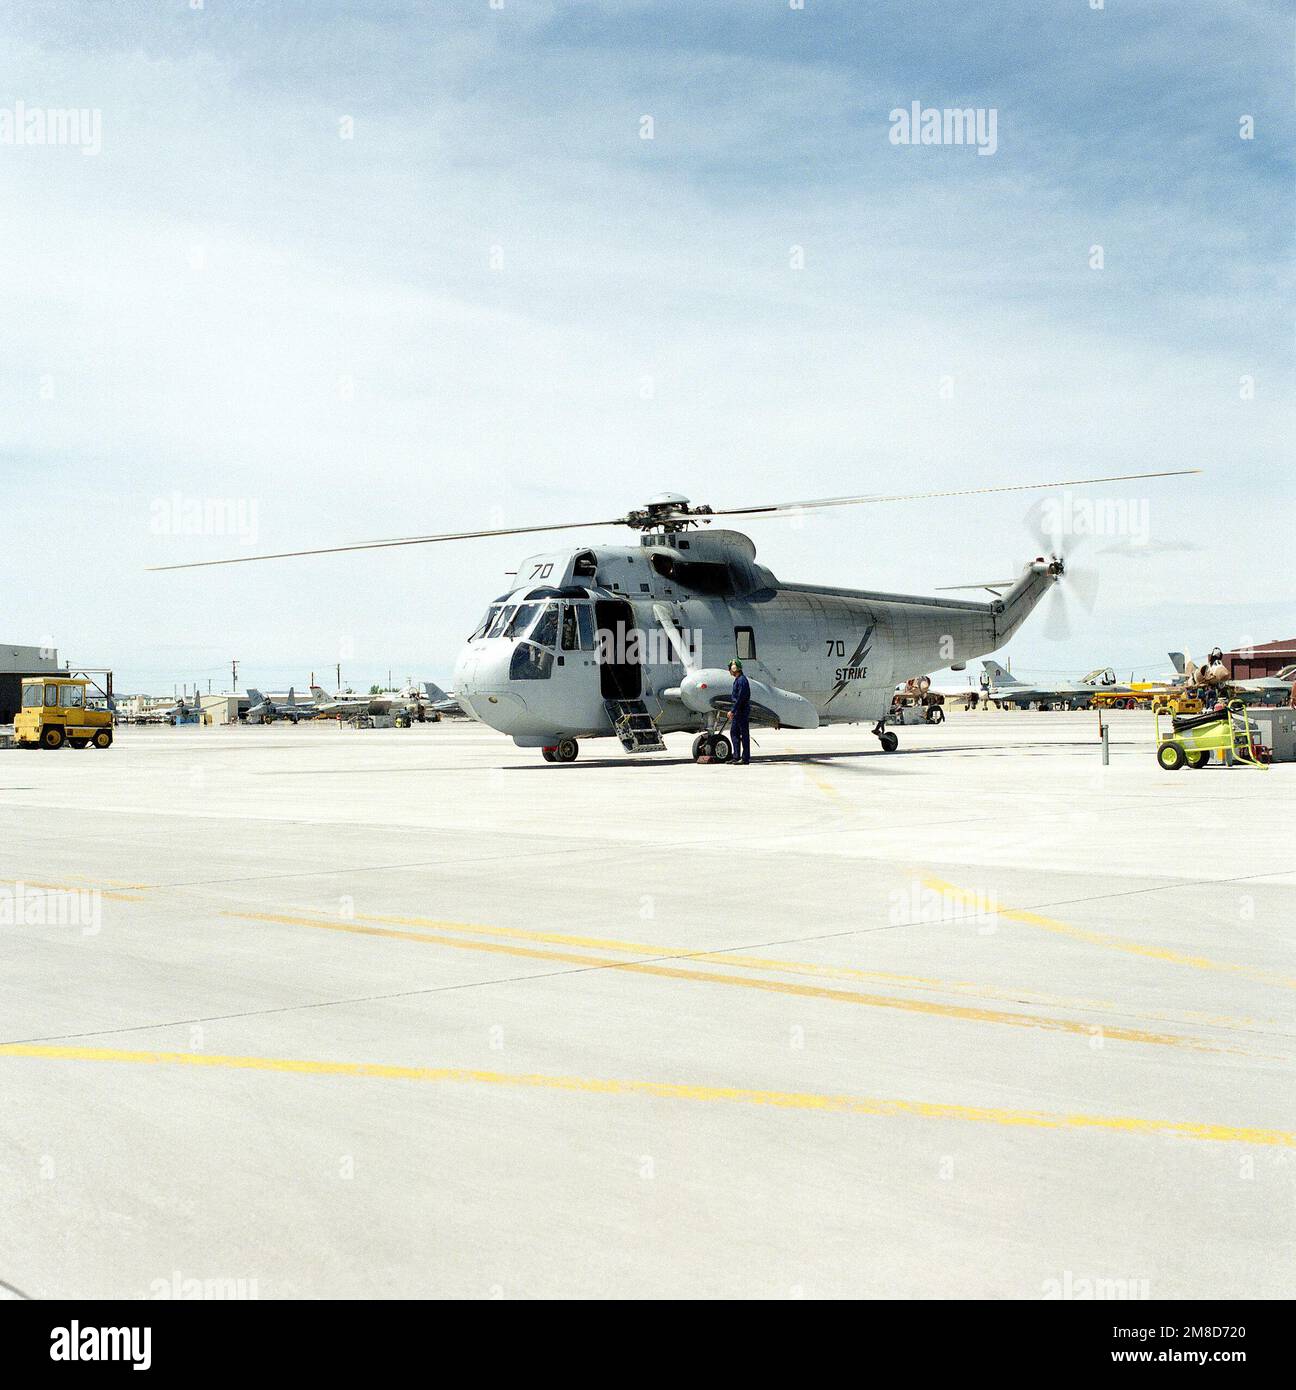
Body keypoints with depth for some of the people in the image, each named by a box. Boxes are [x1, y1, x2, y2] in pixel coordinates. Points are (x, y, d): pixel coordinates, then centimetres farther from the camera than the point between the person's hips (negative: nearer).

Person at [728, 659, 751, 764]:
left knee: (744, 734, -5)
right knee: (734, 732, 12)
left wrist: (732, 711, -20)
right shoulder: (737, 680, 16)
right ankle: (736, 757, 15)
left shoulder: (742, 680, -16)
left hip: (742, 711, -10)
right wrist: (733, 711, 21)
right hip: (737, 711, 10)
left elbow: (740, 697, -21)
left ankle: (745, 758, -2)